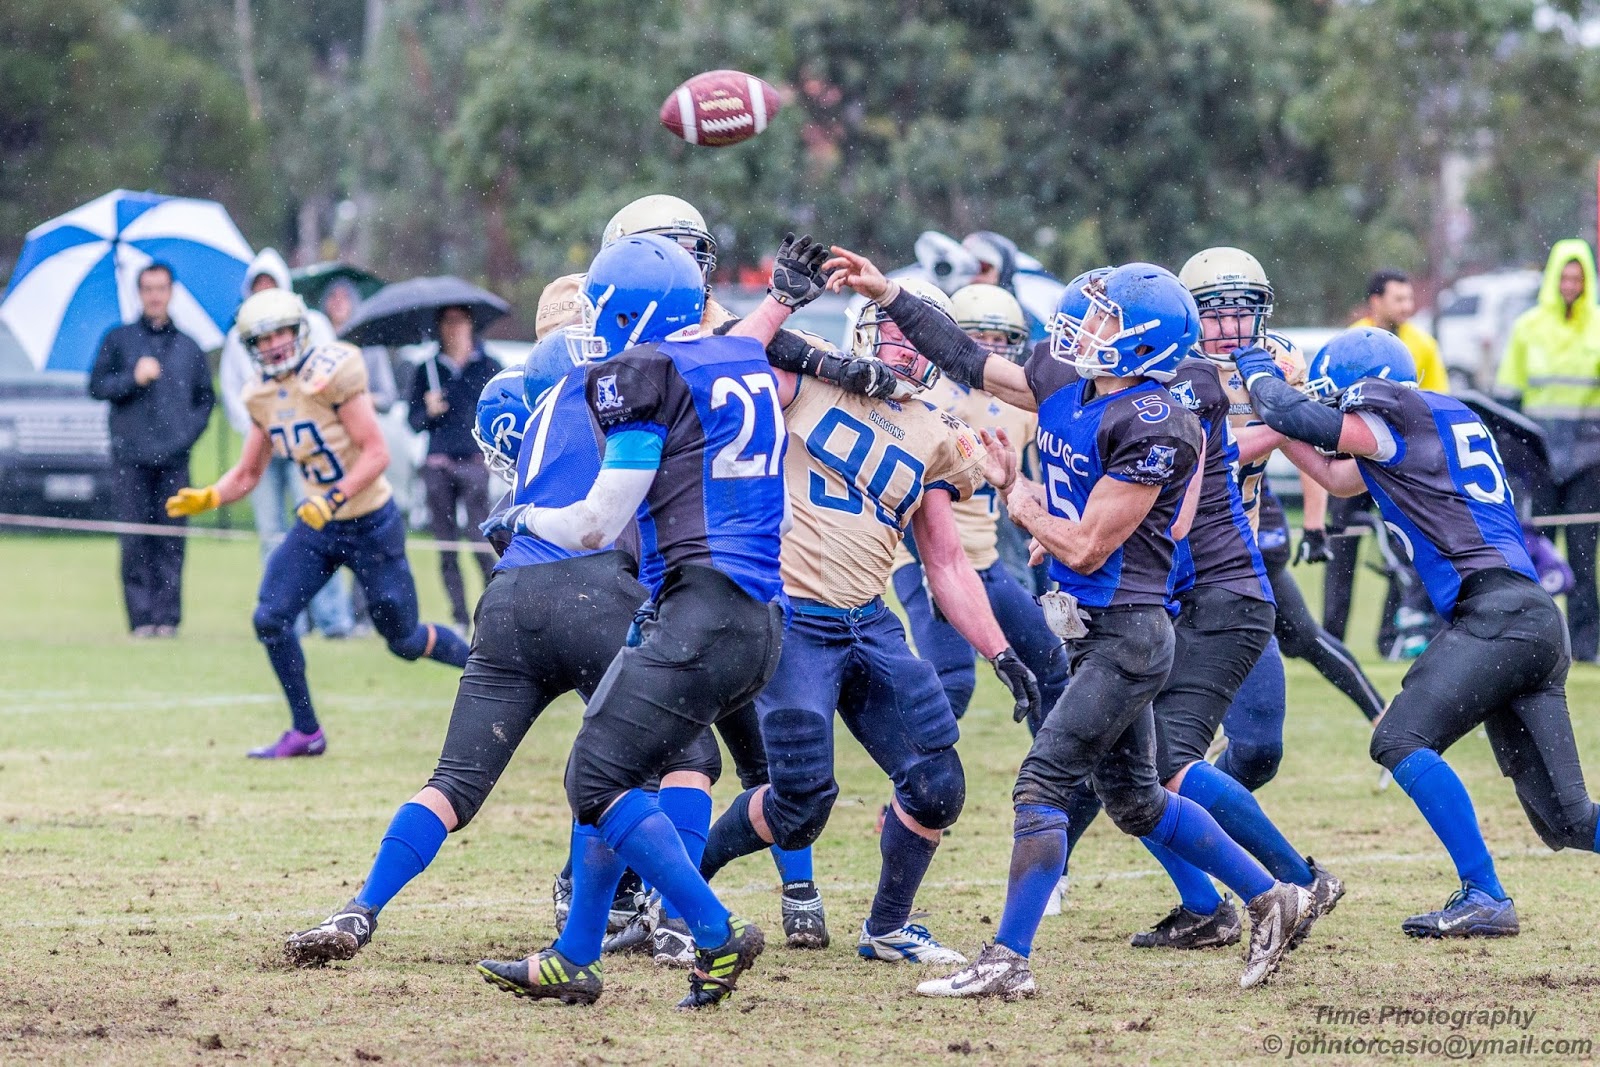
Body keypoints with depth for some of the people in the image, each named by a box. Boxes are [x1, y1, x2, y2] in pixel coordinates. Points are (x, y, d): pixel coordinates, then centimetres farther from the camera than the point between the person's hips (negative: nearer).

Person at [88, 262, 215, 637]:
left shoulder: (188, 347, 15)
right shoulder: (118, 339, 10)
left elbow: (206, 396, 16)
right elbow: (97, 386, 6)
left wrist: (191, 429, 1)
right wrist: (133, 378, -9)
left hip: (174, 456, 1)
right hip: (131, 455, -1)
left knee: (171, 540, -4)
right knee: (135, 541, -7)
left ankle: (168, 616, -2)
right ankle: (141, 617, -5)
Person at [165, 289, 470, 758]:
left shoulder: (329, 375, -21)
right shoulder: (263, 396, 1)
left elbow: (377, 452, -22)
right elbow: (247, 473, 10)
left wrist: (333, 498, -32)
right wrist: (207, 498, -8)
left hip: (370, 524, -6)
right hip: (317, 526, 6)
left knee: (405, 640, 3)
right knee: (270, 620, -8)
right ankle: (306, 732, 6)